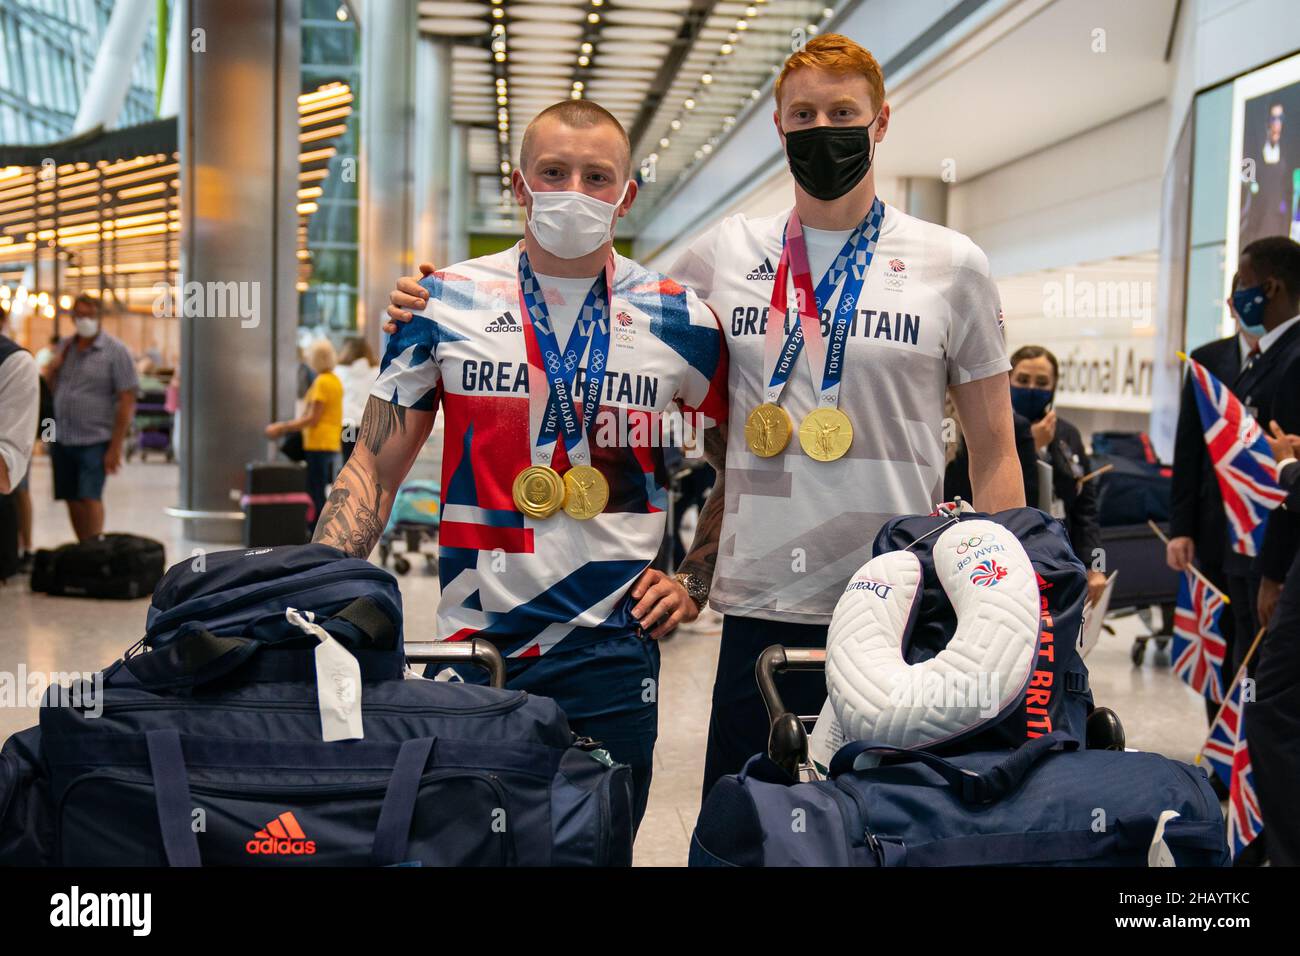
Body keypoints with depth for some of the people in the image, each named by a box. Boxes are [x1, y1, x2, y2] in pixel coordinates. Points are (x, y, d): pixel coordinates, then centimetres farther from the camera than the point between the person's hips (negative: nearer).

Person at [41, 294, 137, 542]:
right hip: (62, 438, 5)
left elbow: (127, 402, -9)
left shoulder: (116, 352, -6)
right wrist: (52, 366, -2)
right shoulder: (65, 347, 11)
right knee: (72, 500, 10)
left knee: (90, 498, -12)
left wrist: (116, 447, -14)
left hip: (95, 440, -5)